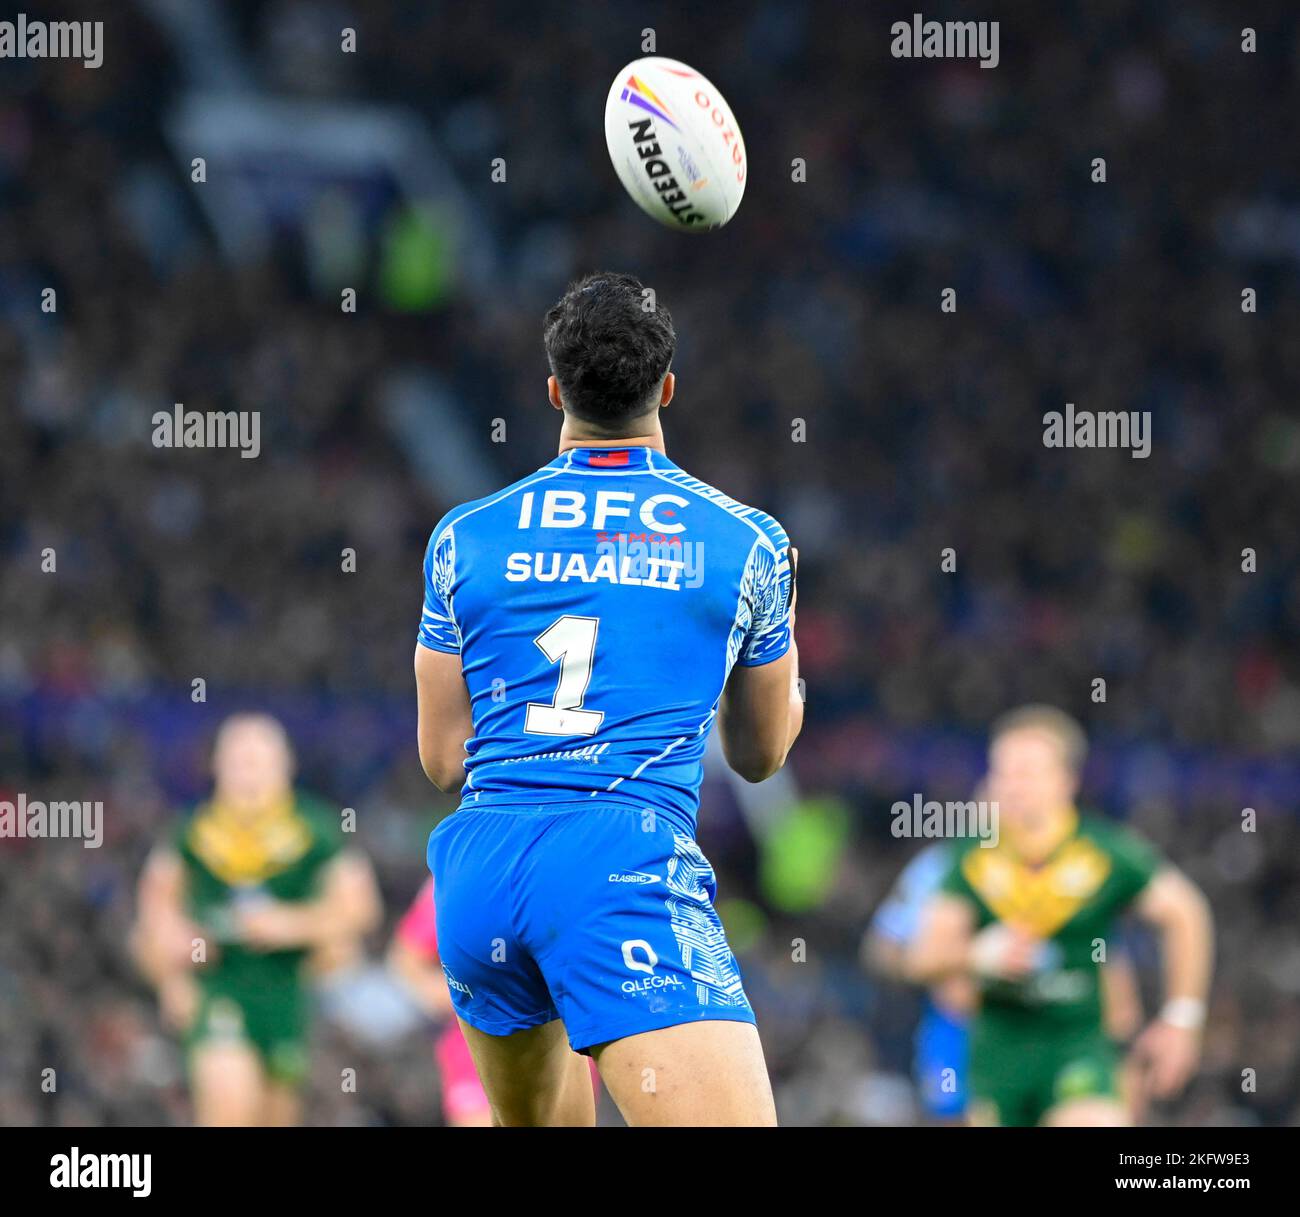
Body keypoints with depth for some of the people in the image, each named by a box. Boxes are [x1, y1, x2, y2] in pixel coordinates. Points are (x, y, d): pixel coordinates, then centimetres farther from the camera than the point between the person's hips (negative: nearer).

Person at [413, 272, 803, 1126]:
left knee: (534, 1128, 26)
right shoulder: (747, 542, 7)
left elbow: (443, 759, 16)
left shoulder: (466, 539, 12)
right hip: (629, 863, -5)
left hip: (479, 865, 5)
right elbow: (760, 754, 20)